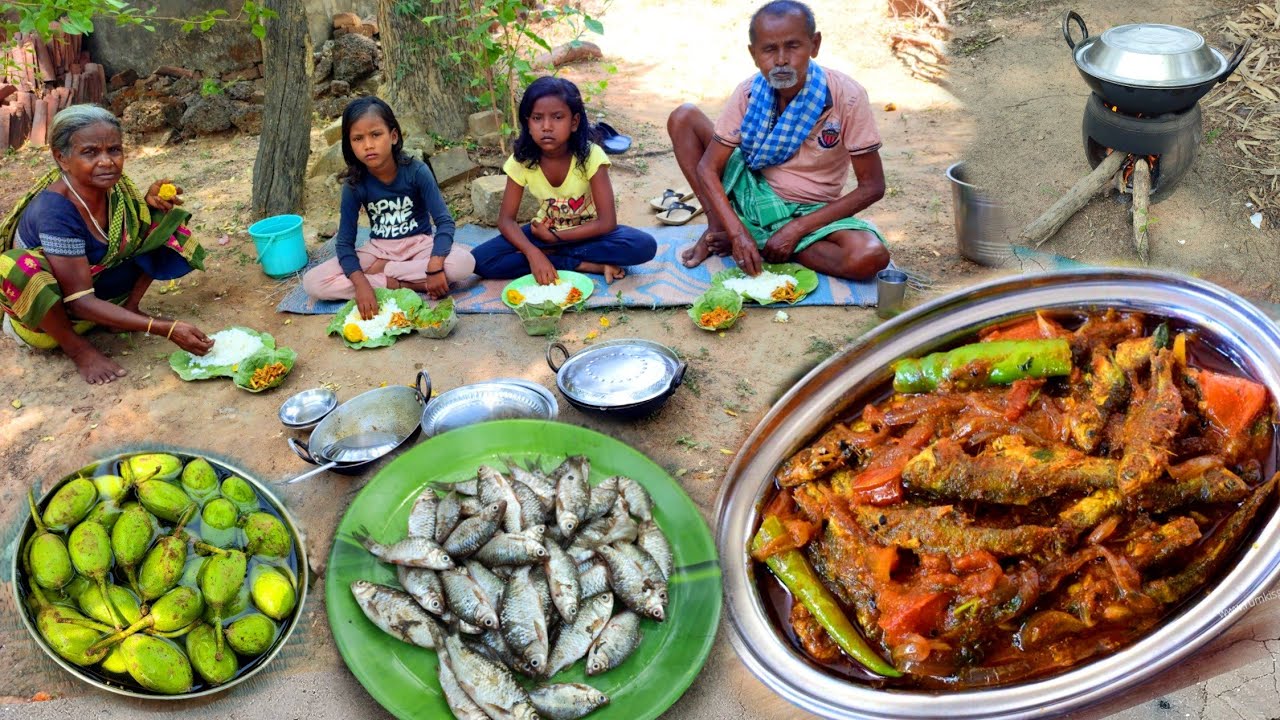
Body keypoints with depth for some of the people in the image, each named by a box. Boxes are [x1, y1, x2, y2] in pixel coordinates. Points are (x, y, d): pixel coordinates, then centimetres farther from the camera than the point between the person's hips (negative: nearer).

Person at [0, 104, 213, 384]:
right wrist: (166, 329, -39)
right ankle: (75, 346, -14)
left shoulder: (112, 184, -15)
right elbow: (79, 301, -33)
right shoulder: (55, 211, -33)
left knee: (165, 220, -5)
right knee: (23, 267, -39)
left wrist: (150, 203, -20)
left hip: (103, 289, 6)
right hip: (44, 307, -6)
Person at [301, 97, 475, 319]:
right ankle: (399, 284, -22)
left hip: (419, 244, -1)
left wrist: (434, 267, -35)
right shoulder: (354, 184, -13)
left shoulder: (416, 171, -18)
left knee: (464, 262, -34)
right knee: (313, 282, -20)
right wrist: (361, 284, -31)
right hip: (378, 250, 1)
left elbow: (444, 221, -19)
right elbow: (344, 241, -12)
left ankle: (384, 270, -17)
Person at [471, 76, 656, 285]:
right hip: (546, 232, 3)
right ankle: (587, 265, -21)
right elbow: (506, 220, -14)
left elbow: (607, 222, -24)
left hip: (587, 233, -2)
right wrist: (533, 253, -32)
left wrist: (556, 237, -22)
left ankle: (552, 254, -19)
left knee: (644, 246, -32)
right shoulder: (521, 161, -16)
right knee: (481, 260, -24)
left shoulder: (590, 156, -23)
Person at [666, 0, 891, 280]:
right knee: (683, 117, -10)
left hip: (808, 213, -2)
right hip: (753, 191, 2)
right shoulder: (749, 94, -13)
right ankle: (717, 228, -8)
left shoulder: (846, 96, -21)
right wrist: (738, 232, -29)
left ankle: (760, 242, -15)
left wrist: (796, 229, -22)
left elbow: (872, 186, -18)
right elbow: (707, 168, -12)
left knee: (871, 257, -34)